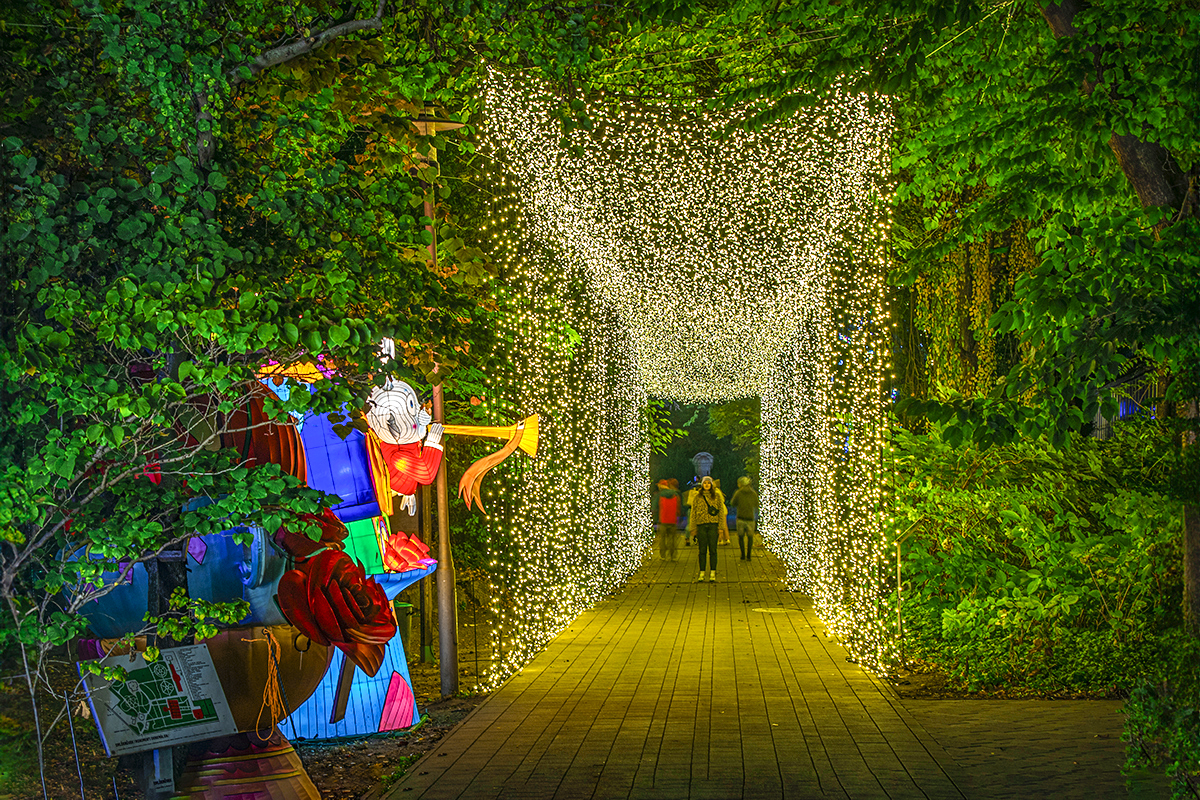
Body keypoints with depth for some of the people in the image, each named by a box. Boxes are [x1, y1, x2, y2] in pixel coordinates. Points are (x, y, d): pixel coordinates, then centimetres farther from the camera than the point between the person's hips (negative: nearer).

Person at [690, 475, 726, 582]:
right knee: (702, 550, 2)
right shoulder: (697, 497, 8)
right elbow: (693, 513, 10)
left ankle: (713, 573, 4)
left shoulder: (717, 496, 7)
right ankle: (702, 573, 7)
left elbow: (721, 511, 7)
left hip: (713, 525, -1)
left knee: (713, 549, -1)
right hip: (701, 525, 1)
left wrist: (721, 527, 0)